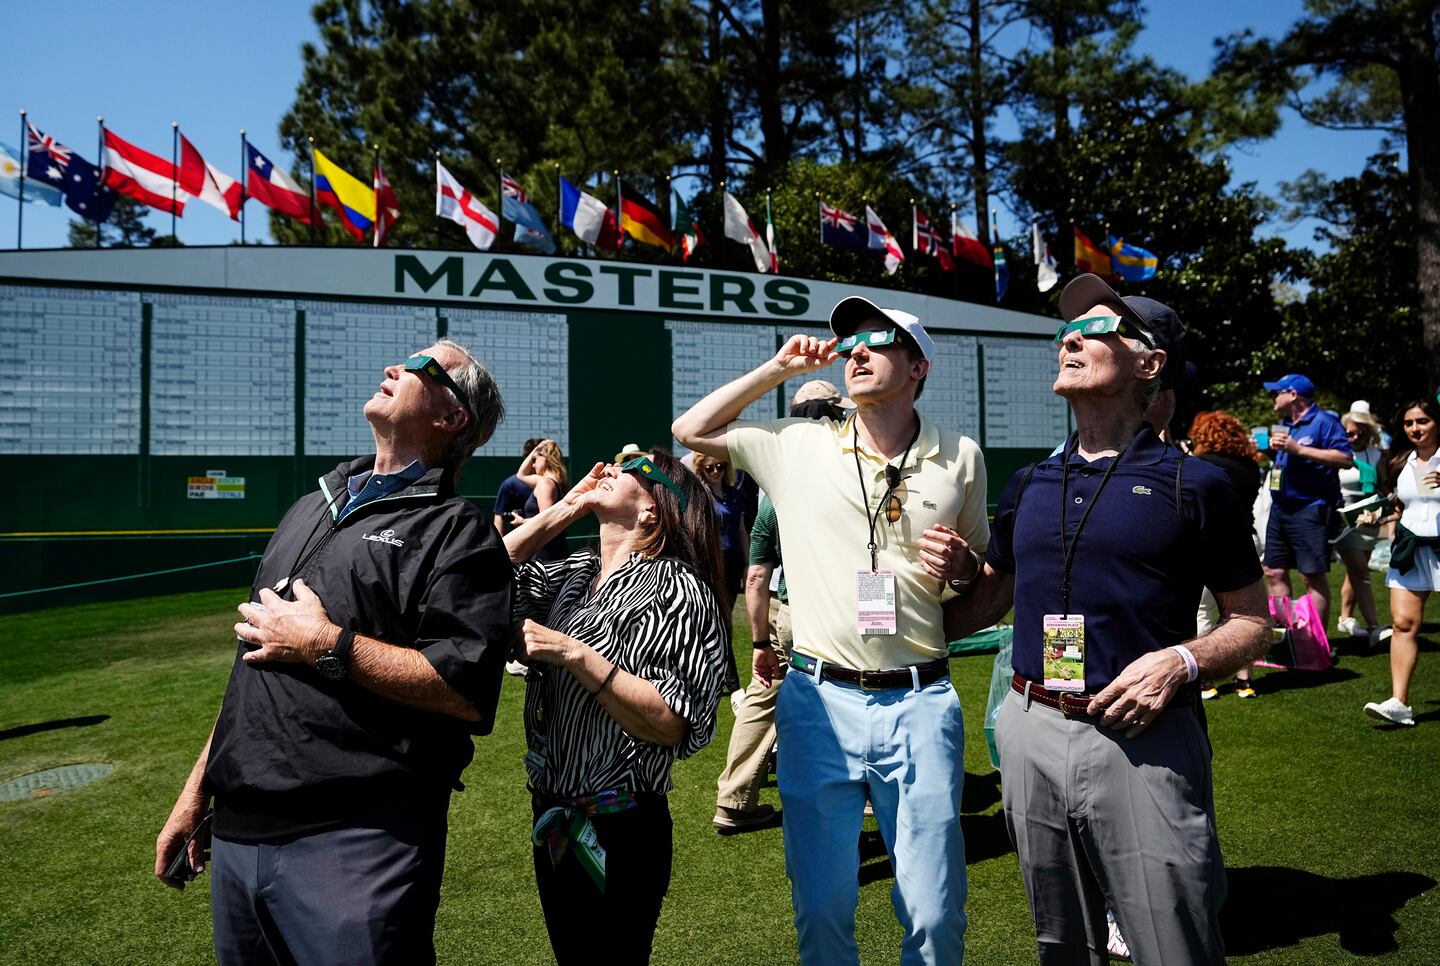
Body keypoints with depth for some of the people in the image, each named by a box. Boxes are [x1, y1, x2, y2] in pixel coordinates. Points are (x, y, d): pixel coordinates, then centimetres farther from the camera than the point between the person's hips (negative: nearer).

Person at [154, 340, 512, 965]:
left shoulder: (457, 530, -7)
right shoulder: (312, 508, 18)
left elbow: (469, 693, -20)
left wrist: (326, 645, -17)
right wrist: (196, 793, 21)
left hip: (355, 843, -7)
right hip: (238, 831, 8)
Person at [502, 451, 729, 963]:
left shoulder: (676, 588, -16)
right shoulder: (571, 573, 7)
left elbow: (669, 725, -22)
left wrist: (576, 656, -26)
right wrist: (561, 510, -1)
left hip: (616, 828, -7)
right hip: (552, 815, 7)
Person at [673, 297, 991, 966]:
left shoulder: (960, 458, 4)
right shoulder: (797, 445, 3)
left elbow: (980, 572, 16)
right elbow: (690, 431, 9)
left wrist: (962, 566, -8)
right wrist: (779, 369, 5)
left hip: (920, 703, 0)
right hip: (819, 700, 0)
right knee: (821, 908, 12)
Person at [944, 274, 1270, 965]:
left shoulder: (1194, 485, -4)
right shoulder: (1029, 486, 9)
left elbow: (1253, 623, 1)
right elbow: (990, 596, 18)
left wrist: (1182, 661, -18)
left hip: (1144, 742, -4)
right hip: (1032, 733, 5)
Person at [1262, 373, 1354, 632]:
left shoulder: (1323, 421, -7)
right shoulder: (1285, 425, 18)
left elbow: (1346, 459, -18)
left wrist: (1298, 448, -21)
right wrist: (1273, 449, 5)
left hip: (1311, 510, -9)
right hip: (1280, 510, 9)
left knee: (1313, 576, -6)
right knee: (1275, 572, 9)